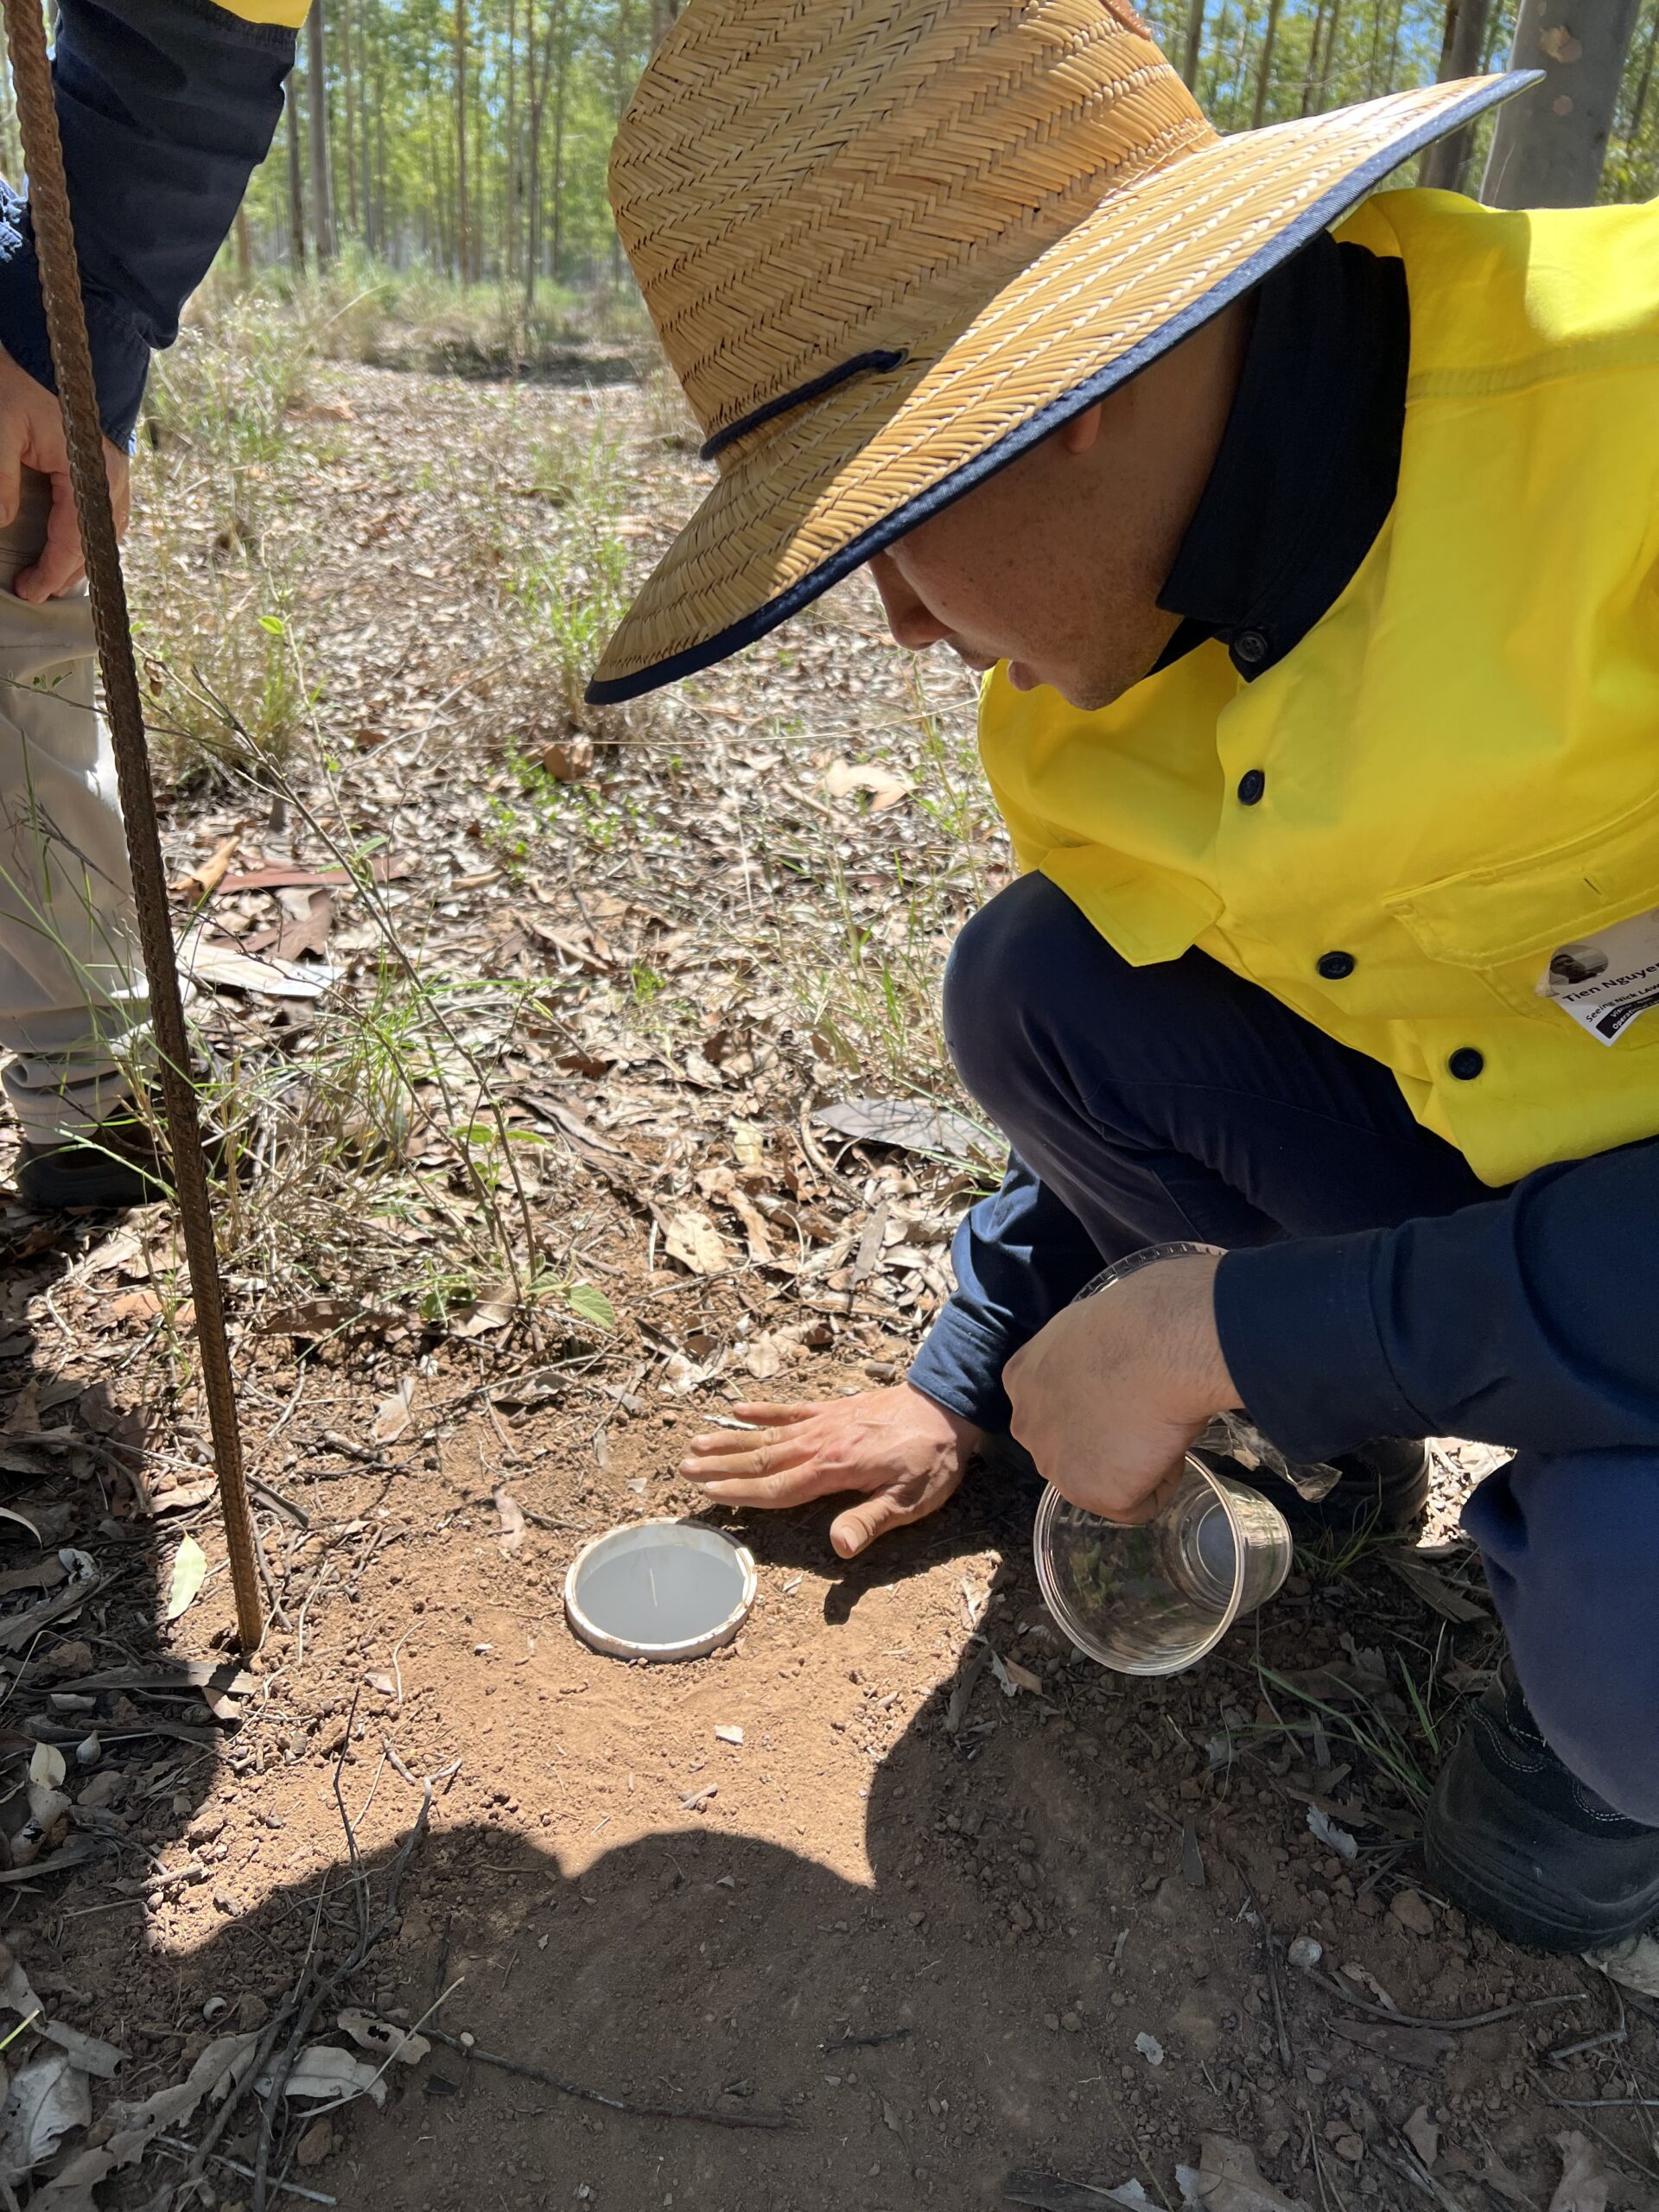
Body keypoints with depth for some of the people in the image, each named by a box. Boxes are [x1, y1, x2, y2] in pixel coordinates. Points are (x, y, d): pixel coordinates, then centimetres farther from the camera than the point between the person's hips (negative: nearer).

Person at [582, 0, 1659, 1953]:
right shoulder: (1103, 643, -6)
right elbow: (1131, 1037, 9)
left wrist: (1213, 1325, -27)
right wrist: (969, 1384, 13)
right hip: (1497, 1175, 6)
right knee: (1031, 981, -10)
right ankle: (1340, 1439, 11)